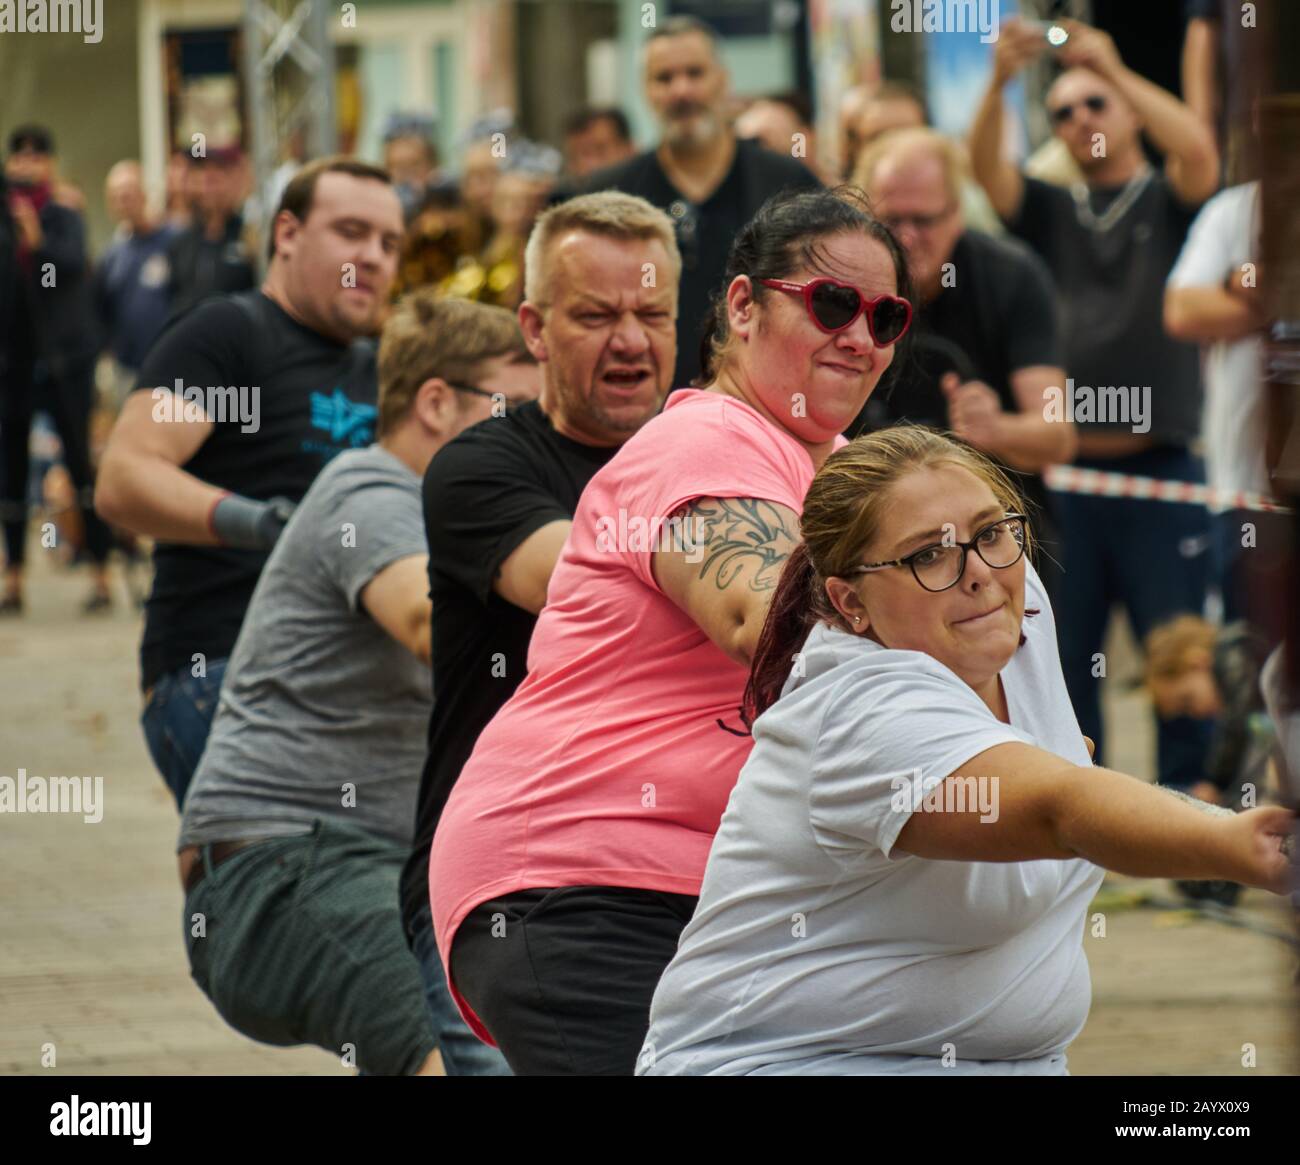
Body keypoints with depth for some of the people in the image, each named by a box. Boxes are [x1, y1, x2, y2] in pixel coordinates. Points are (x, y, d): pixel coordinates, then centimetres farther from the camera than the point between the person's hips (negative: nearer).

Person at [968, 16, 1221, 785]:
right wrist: (1001, 81, -19)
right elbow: (987, 169, -3)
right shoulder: (1054, 214, 15)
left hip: (1159, 469, -3)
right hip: (1066, 468, 3)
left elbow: (1198, 151, -14)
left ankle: (1188, 798, 3)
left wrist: (1112, 67, -16)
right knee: (1063, 653, 6)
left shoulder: (1168, 202, 7)